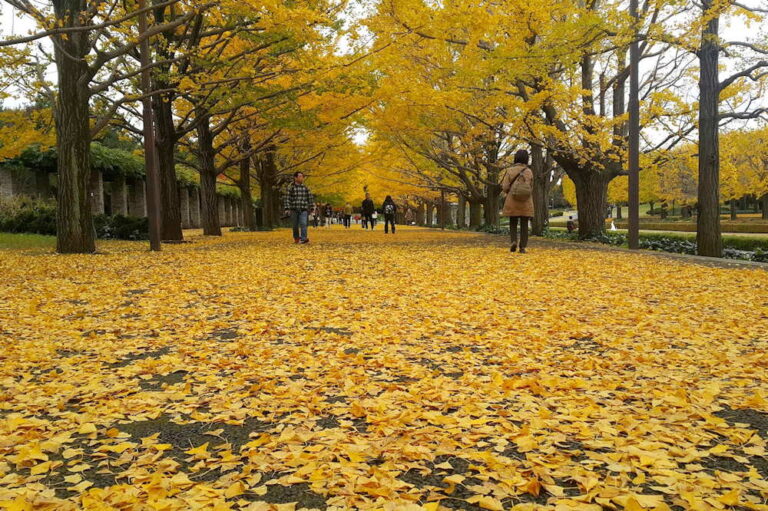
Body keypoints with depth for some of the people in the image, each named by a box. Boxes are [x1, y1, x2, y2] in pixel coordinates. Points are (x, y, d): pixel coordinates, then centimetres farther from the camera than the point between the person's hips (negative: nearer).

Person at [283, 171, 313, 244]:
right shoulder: (291, 188, 0)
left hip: (303, 210, 0)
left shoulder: (305, 188, 6)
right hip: (294, 210, 0)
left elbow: (310, 198, 12)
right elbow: (287, 199, -4)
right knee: (295, 225, 8)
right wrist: (287, 209, -13)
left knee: (303, 224, -17)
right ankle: (296, 238, 27)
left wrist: (310, 208, 10)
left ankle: (303, 239, -25)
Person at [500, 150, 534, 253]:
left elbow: (505, 187, -8)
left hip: (512, 202, 0)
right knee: (524, 225, 5)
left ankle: (514, 241, -9)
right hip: (526, 203, 1)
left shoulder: (510, 170, -6)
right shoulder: (529, 172, -2)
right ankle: (523, 247, 0)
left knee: (513, 223, 12)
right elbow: (531, 188, 4)